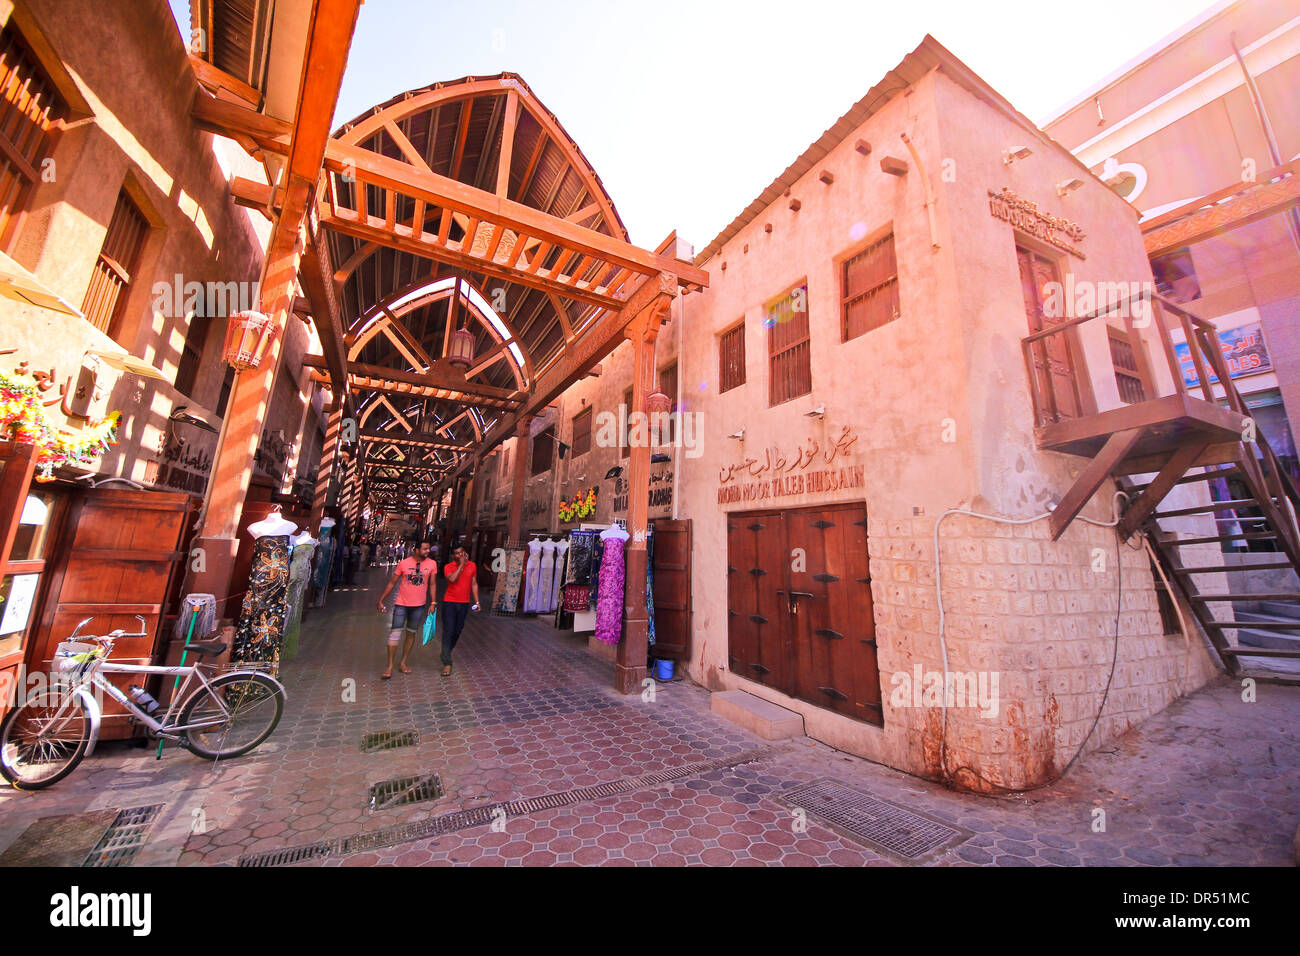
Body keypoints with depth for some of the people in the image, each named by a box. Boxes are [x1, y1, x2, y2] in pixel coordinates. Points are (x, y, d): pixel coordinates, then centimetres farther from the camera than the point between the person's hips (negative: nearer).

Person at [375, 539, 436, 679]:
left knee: (411, 634, 12)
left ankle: (403, 664, 26)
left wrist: (433, 603, -2)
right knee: (395, 633, -2)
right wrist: (381, 600, 2)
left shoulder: (431, 564, -4)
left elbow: (432, 585, 2)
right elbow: (392, 583, 1)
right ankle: (390, 667, 8)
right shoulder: (404, 563, -7)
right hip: (401, 604, -1)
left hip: (419, 606, 2)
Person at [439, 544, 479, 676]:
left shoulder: (472, 565, 3)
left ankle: (446, 653, 36)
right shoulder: (448, 567, -7)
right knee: (448, 632, -6)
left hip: (464, 604, 4)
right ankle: (447, 663, 0)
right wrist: (461, 564, -20)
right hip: (450, 603, -4)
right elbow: (452, 579, -27)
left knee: (457, 632, 13)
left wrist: (477, 601, 6)